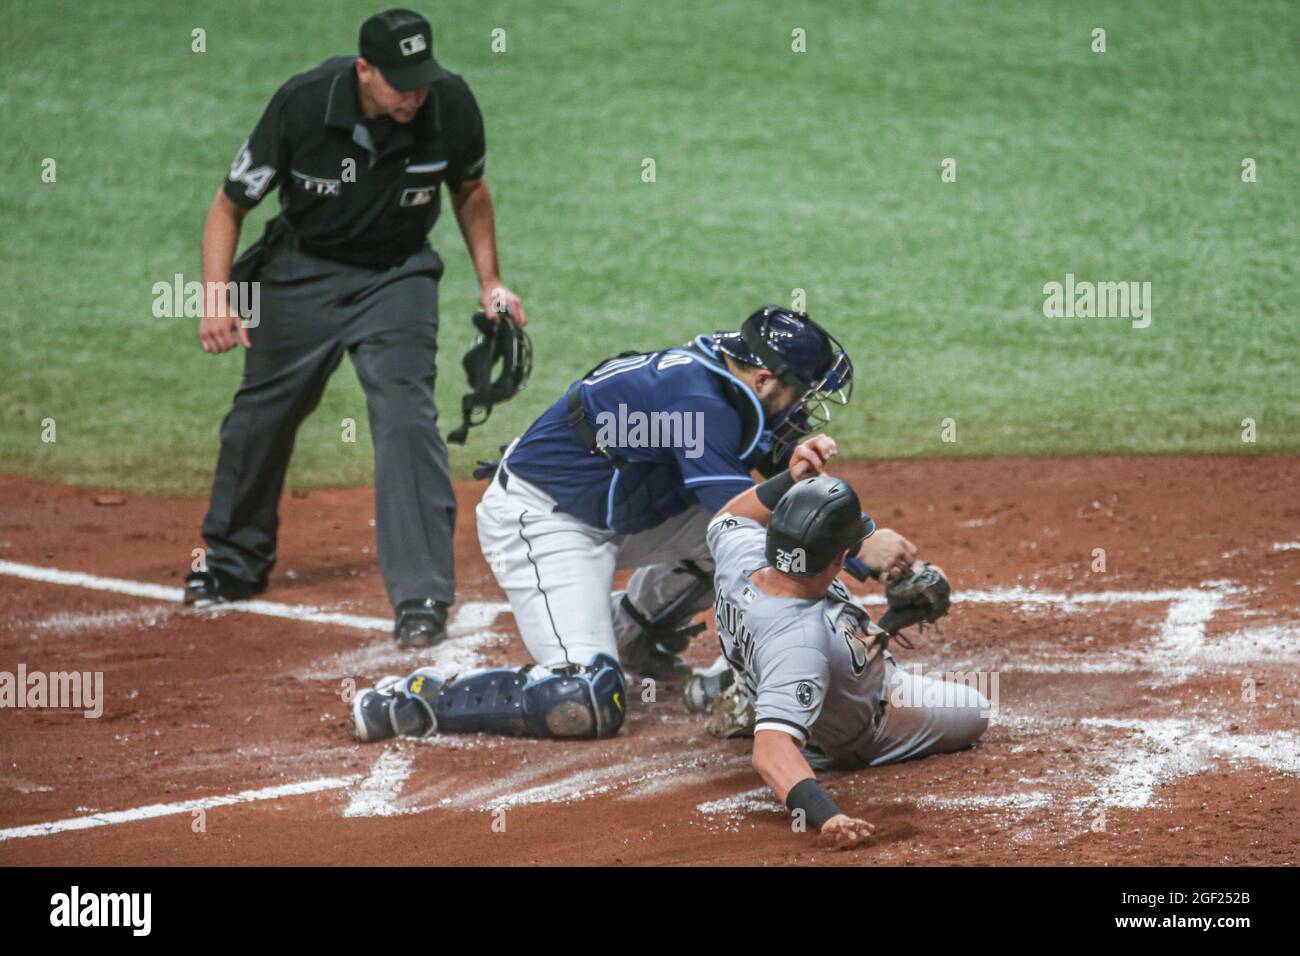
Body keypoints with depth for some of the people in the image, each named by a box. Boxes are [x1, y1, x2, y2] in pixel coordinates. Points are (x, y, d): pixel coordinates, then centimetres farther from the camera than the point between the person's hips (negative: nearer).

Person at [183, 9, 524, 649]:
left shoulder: (451, 105, -20)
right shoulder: (302, 104, -25)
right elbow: (230, 205, -14)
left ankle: (423, 597, -18)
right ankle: (235, 562, 39)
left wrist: (490, 283, -2)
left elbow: (469, 189, 3)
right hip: (302, 271, 1)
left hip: (397, 278, -1)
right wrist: (217, 300, -25)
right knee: (261, 415, 15)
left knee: (406, 419, -19)